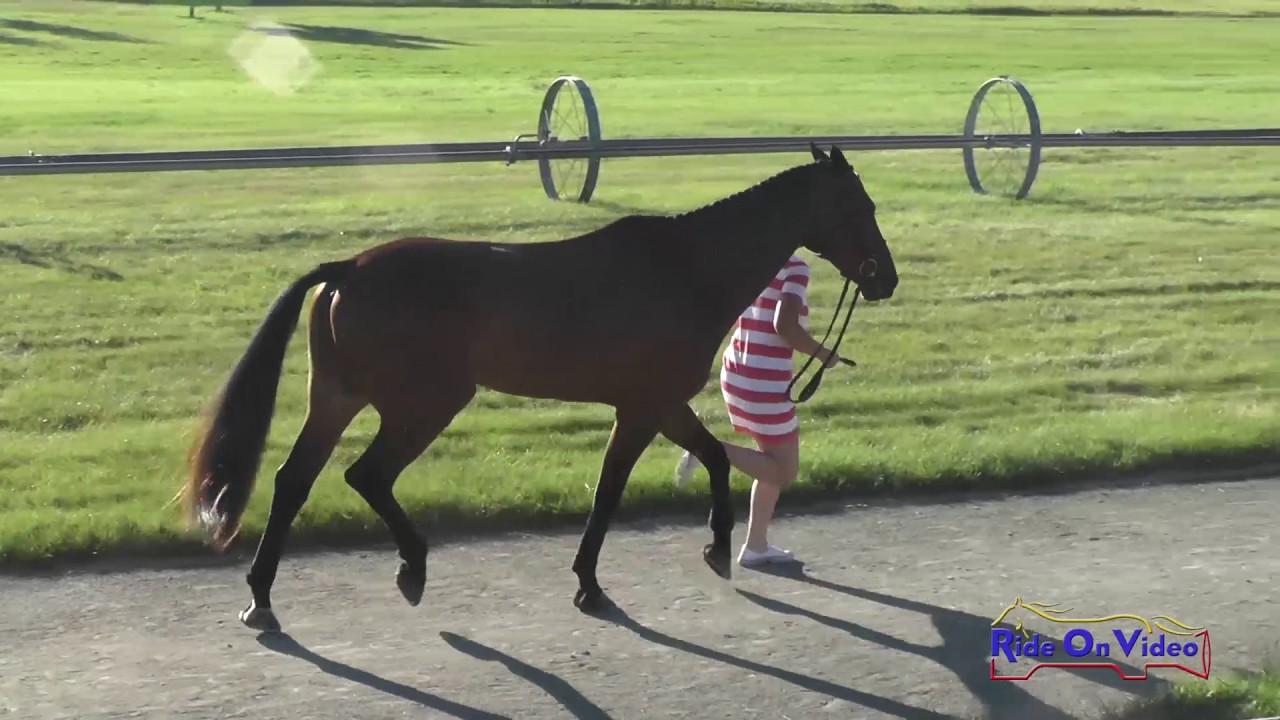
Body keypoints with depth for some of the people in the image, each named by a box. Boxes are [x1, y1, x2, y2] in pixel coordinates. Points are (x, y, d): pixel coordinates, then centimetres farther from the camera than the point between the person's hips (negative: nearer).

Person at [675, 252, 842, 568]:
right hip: (766, 383, -8)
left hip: (736, 373, 8)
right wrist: (823, 354, -12)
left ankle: (756, 546, 24)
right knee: (785, 470, 7)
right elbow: (784, 325, -25)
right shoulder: (795, 268, -14)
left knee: (773, 463, 22)